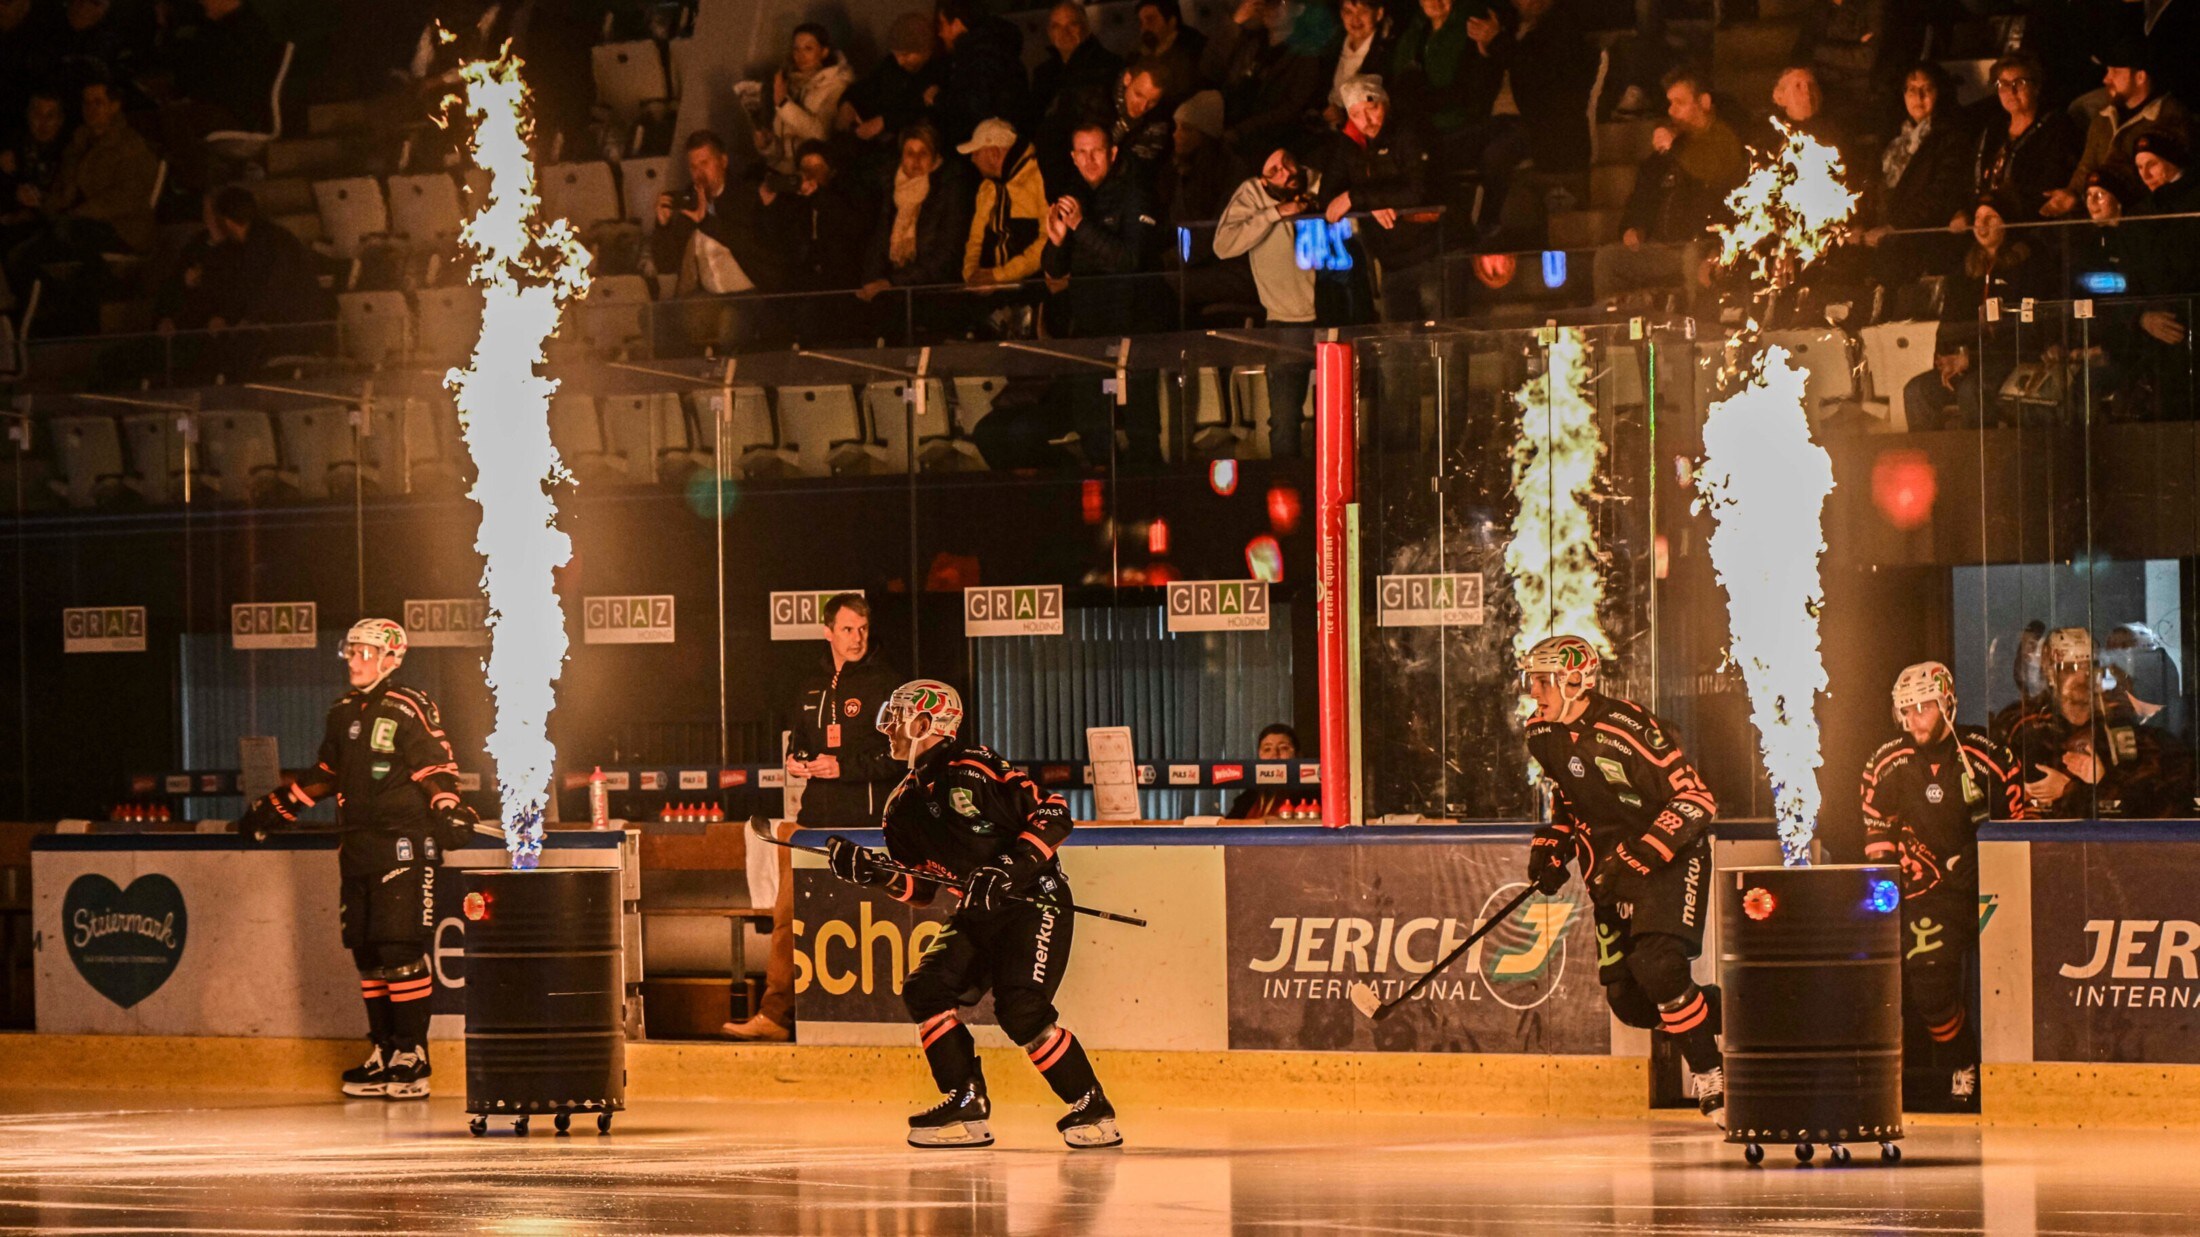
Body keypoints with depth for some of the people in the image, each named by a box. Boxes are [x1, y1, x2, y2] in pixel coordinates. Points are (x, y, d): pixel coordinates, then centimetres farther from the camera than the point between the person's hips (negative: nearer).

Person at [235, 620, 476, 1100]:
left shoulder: (408, 711, -6)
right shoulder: (344, 714, 17)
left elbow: (436, 770, -12)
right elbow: (325, 776, 27)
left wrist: (449, 813, -29)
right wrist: (273, 811, 28)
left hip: (403, 847, -8)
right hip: (357, 848, 8)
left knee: (401, 950, -11)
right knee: (366, 952, 6)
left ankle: (412, 1056, -8)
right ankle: (383, 1053, 12)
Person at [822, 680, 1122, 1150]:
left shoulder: (972, 768, -13)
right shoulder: (905, 804, 13)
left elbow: (1053, 814, -18)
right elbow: (920, 889, 16)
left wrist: (1010, 869, -25)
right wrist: (869, 871, -1)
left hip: (1035, 903, -9)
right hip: (979, 915, 9)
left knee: (1020, 1008, -22)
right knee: (926, 990, -5)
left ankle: (1092, 1108, -11)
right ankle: (967, 1106, 1)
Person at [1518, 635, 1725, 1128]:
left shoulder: (1626, 729, -23)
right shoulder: (1545, 736, 2)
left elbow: (1696, 801, -24)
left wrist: (1637, 859, -29)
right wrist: (1551, 848, 3)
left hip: (1671, 860, -8)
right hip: (1613, 870, 8)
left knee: (1657, 966, -27)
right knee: (1628, 999, -2)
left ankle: (1712, 1081, -13)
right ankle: (1726, 1013, 20)